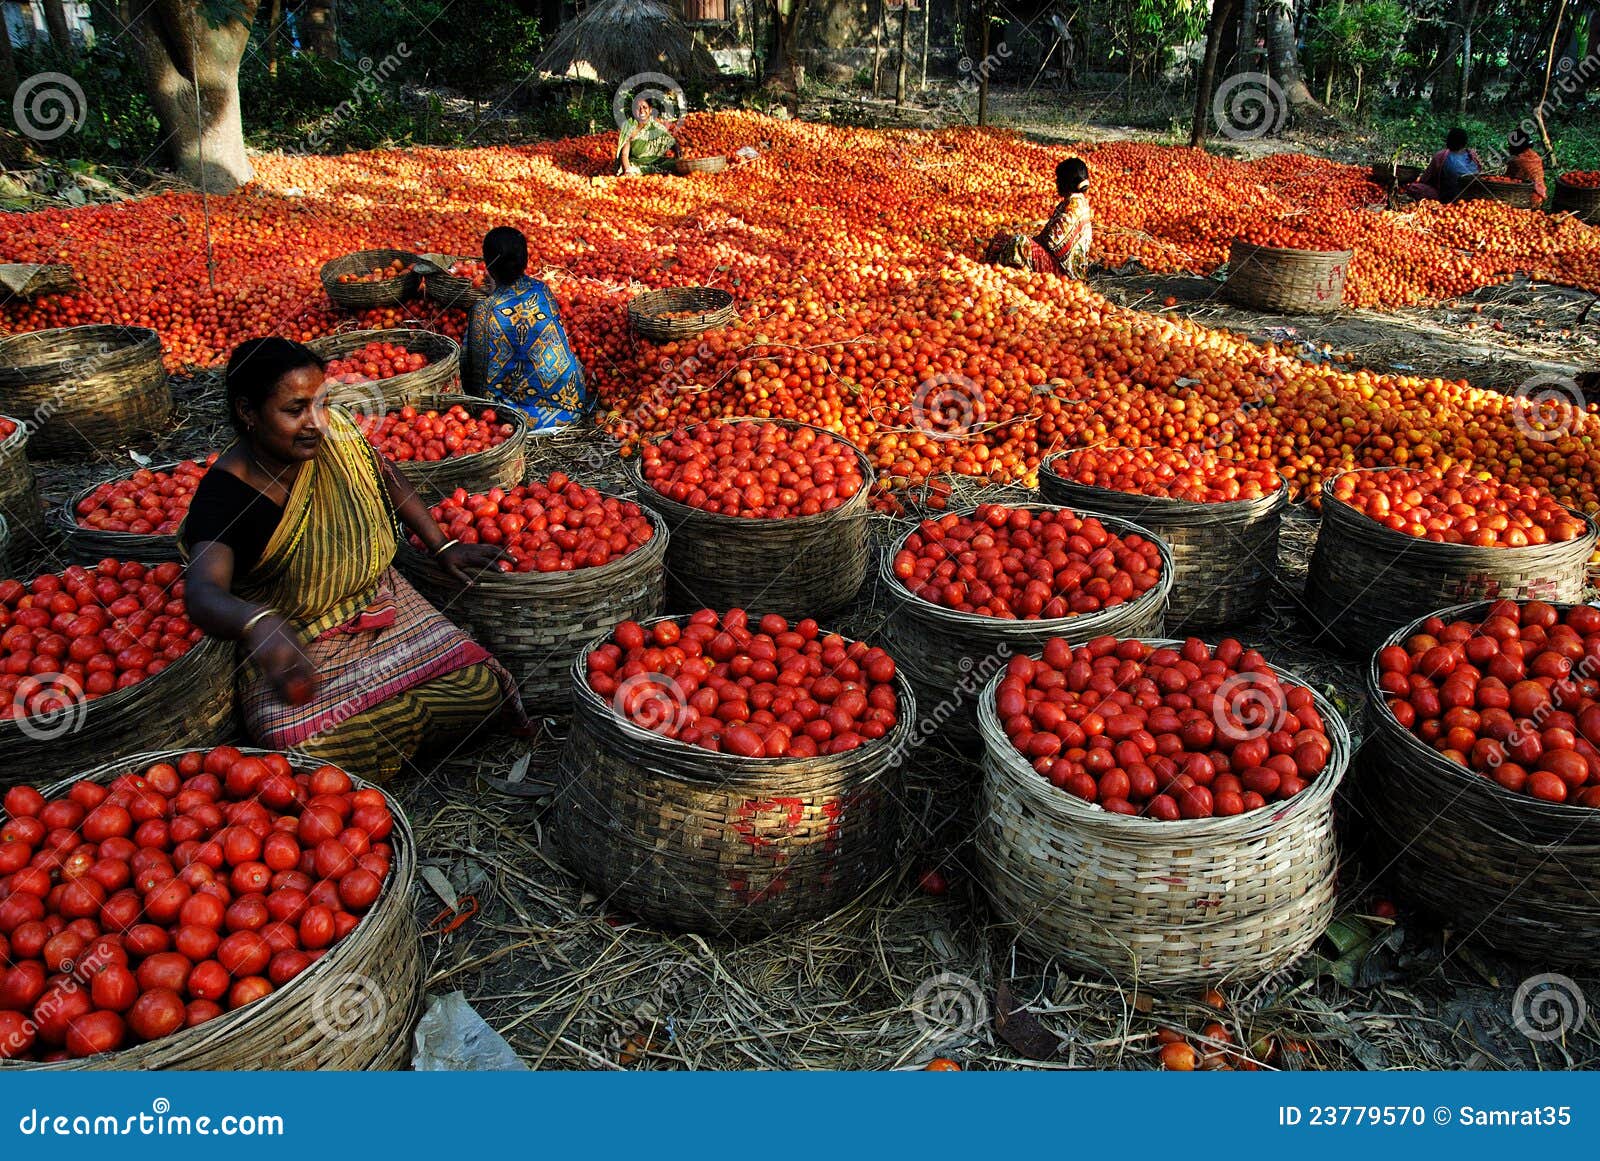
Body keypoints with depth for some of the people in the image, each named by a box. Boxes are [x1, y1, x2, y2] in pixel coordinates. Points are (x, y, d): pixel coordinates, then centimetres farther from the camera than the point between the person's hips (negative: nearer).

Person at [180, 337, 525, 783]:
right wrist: (259, 625, -62)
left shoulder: (333, 431, -8)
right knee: (296, 743, -33)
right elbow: (202, 591, -39)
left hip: (379, 604, 4)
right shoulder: (224, 495, -22)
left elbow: (386, 478, 14)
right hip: (295, 640, -3)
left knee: (476, 685, -19)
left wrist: (442, 546, 12)